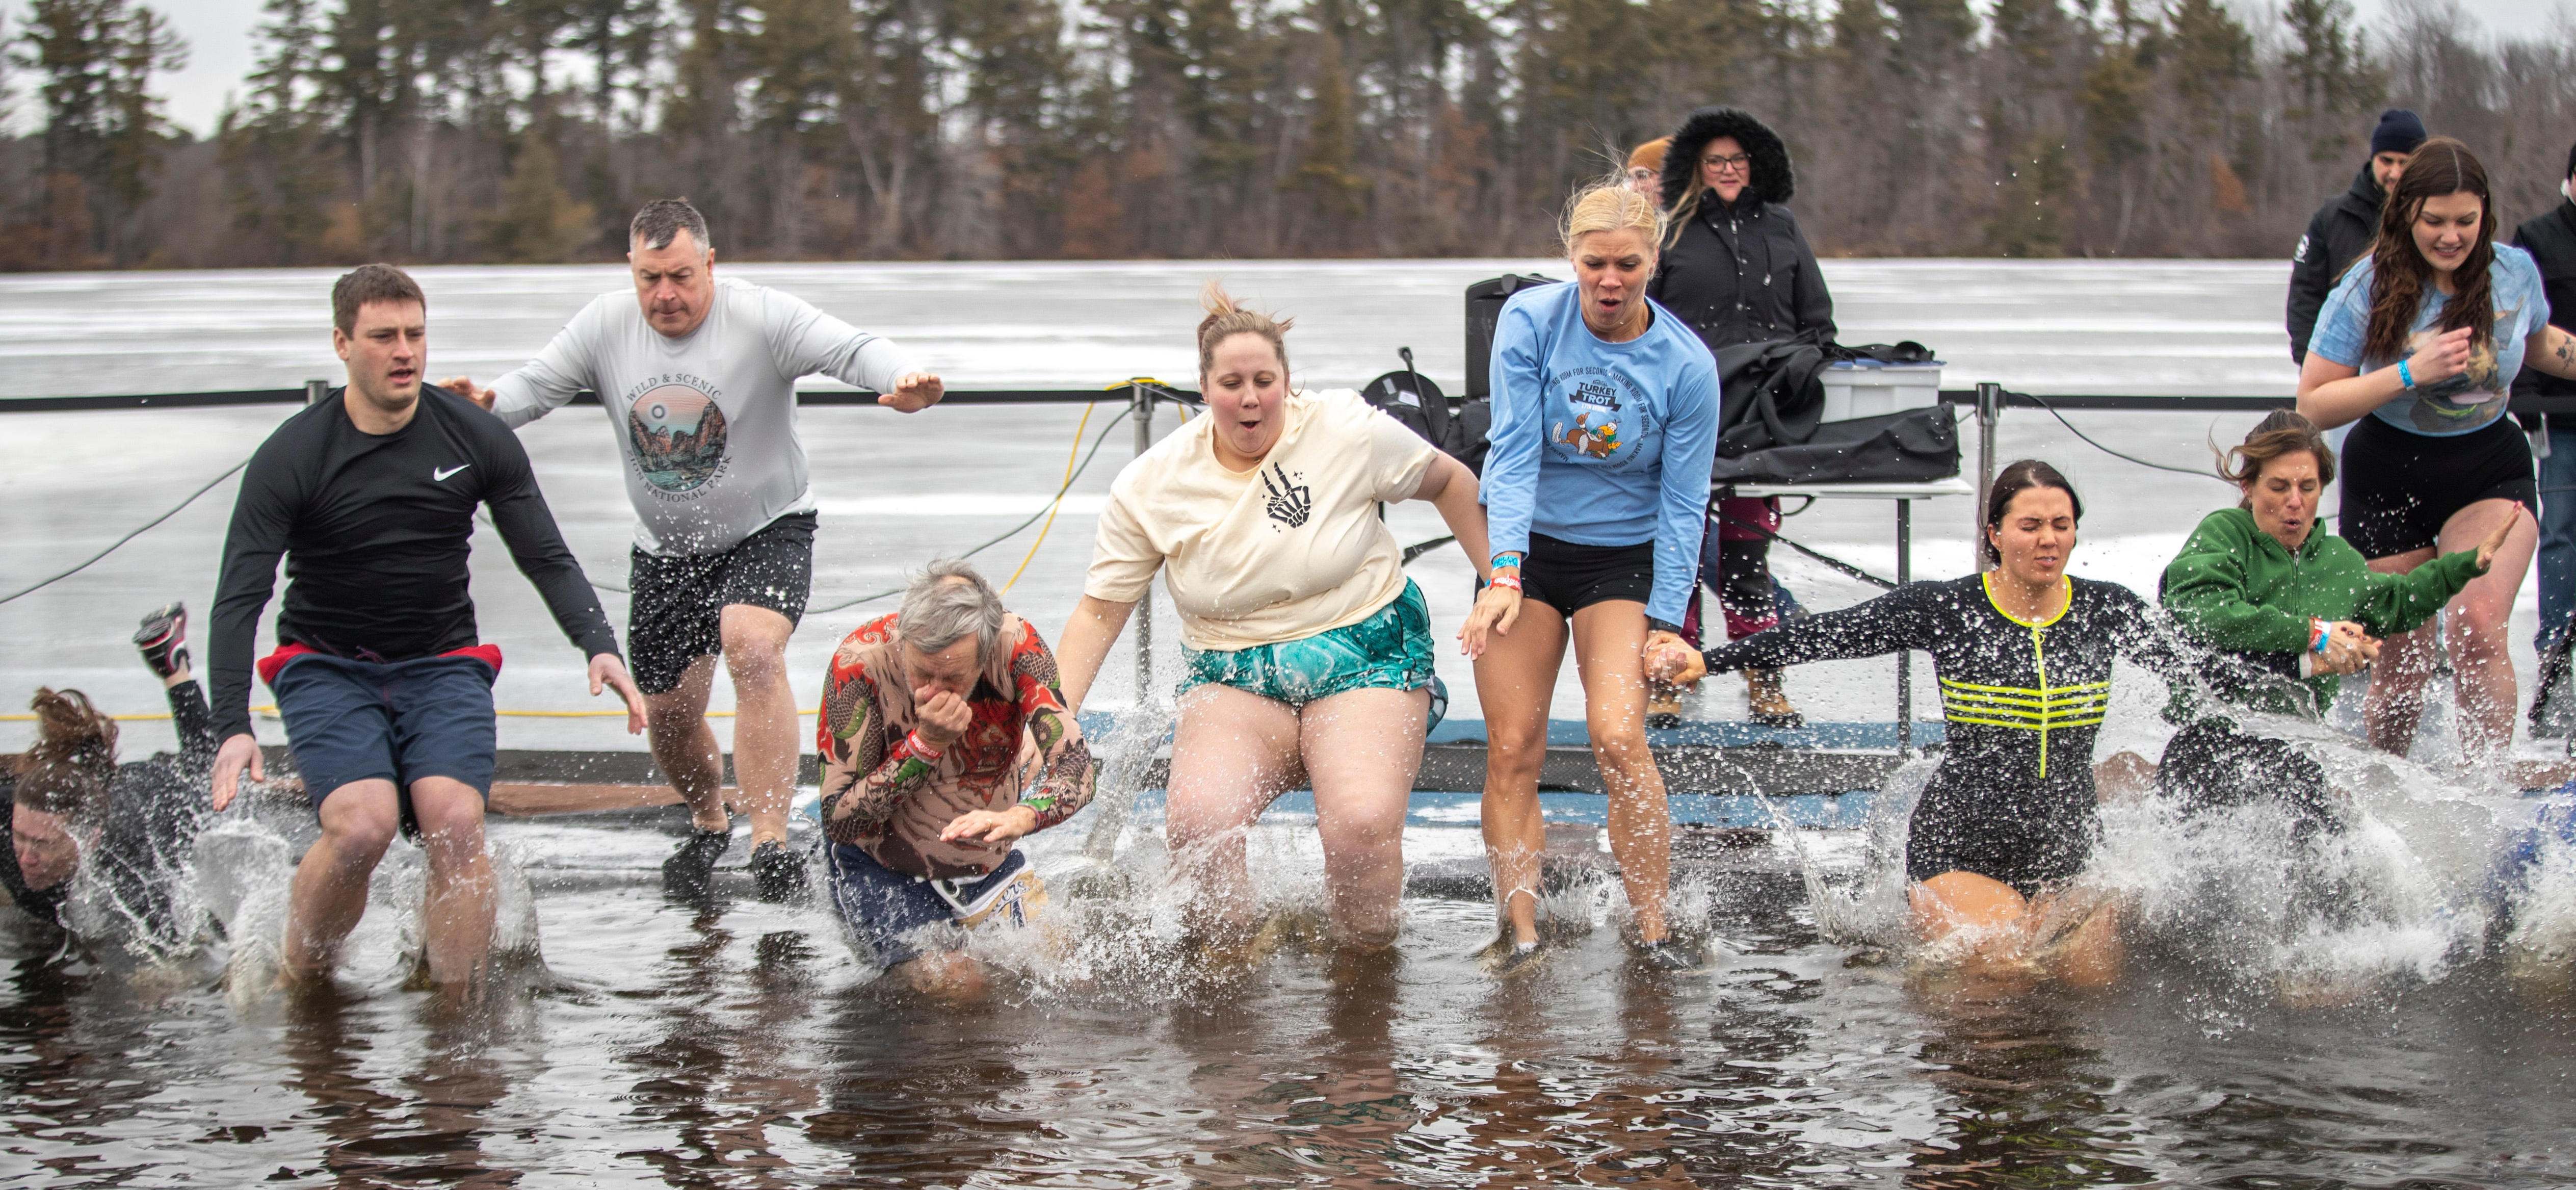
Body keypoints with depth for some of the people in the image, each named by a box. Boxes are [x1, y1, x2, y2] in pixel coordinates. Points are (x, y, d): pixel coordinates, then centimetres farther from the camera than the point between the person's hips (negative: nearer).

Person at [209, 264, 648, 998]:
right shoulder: (290, 459, -9)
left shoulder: (477, 438, -1)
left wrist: (598, 647, -16)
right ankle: (296, 988, -3)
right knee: (362, 825, -26)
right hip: (326, 668, -2)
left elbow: (548, 559, 3)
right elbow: (238, 600, -14)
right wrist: (232, 727, -28)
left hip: (444, 666, 2)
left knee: (455, 825, -25)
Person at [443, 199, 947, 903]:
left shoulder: (761, 318, -19)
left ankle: (771, 844, -32)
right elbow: (536, 386, -1)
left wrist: (902, 381, -52)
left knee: (753, 649, -32)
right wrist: (485, 405, -25)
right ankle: (708, 825, 42)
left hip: (766, 533, -5)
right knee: (669, 715, 10)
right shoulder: (605, 327, -5)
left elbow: (850, 349, -30)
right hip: (665, 549, 5)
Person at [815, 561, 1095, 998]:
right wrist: (925, 744, -37)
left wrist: (1020, 817, -49)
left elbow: (1075, 768, -28)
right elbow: (838, 821, -26)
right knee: (958, 988, -19)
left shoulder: (1017, 646, -24)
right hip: (885, 875, -3)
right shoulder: (860, 662, -29)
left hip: (990, 861, 3)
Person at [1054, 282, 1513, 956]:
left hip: (1363, 658, -2)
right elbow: (1100, 610, 1)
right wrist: (1058, 710, -11)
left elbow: (1449, 482, 7)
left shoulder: (1347, 432, -9)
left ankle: (1367, 968, 2)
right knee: (1197, 824, -27)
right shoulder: (1151, 487, -4)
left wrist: (1501, 582, 4)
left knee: (1362, 827, -28)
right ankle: (1227, 961, 1)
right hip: (1236, 678, 2)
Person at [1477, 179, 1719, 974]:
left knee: (1618, 737, -18)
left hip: (1623, 557, -1)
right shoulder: (1529, 321, -10)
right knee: (1512, 750, -6)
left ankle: (1652, 929, -8)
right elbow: (1513, 454, -13)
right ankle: (1521, 932, -1)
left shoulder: (1686, 364, -11)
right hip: (1525, 547, 1)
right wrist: (1504, 570, -23)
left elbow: (1682, 506, -5)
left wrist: (1667, 620, -10)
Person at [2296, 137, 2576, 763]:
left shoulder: (2515, 272, -6)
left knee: (2479, 628, -23)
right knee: (2402, 665, 5)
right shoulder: (2369, 288, -14)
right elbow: (2312, 406, -15)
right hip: (2389, 479, -1)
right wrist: (2409, 373, -26)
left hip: (2490, 472, 1)